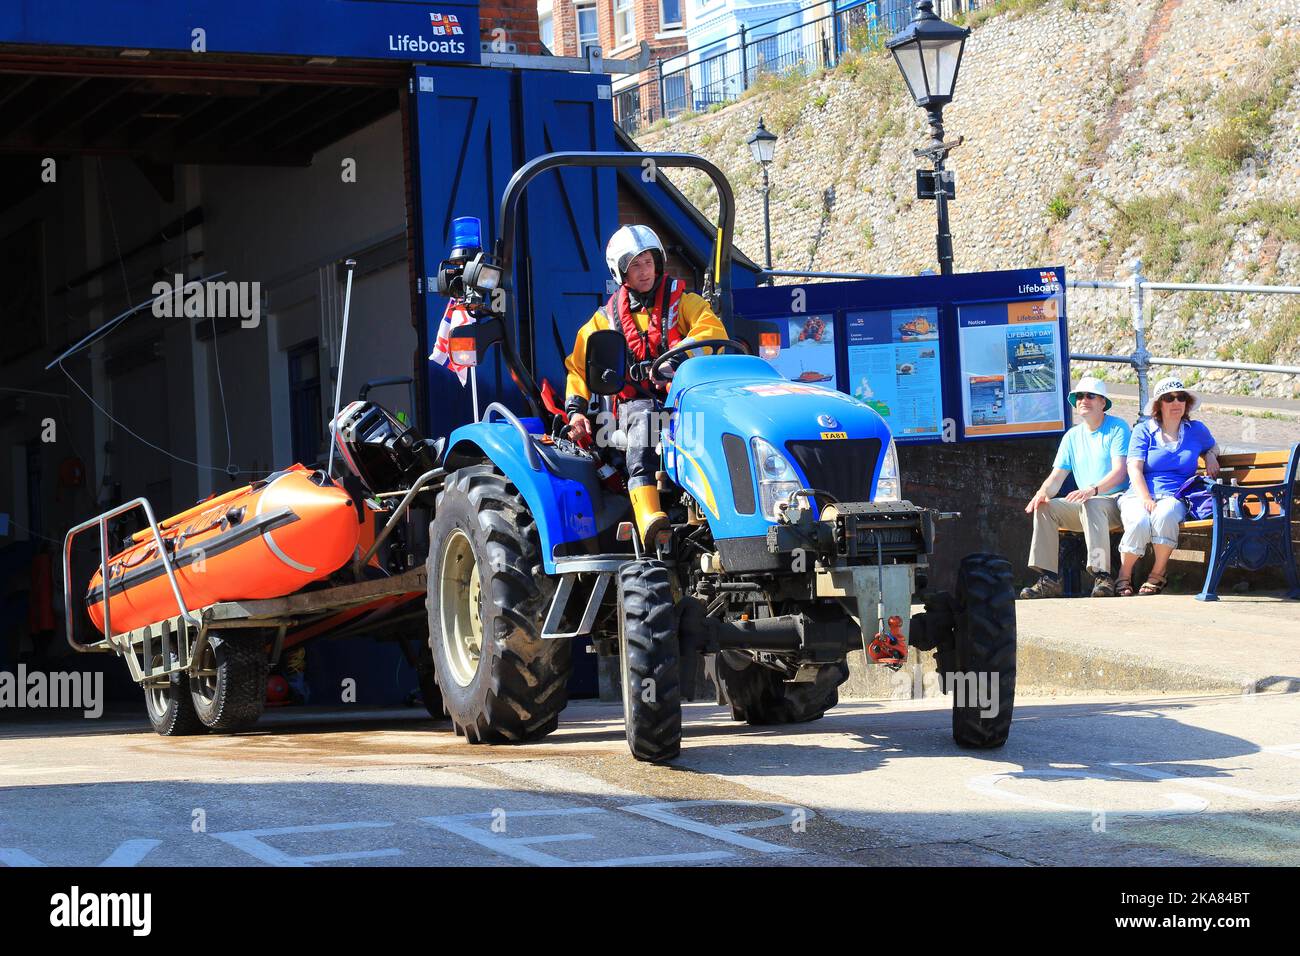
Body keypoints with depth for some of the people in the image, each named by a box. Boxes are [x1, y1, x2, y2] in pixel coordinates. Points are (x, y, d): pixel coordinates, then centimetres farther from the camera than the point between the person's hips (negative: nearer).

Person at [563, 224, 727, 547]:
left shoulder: (682, 302, 13)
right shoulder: (607, 318, 19)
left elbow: (713, 331, -6)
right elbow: (579, 366, 19)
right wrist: (576, 410, 1)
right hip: (638, 402, 1)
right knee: (643, 426, -37)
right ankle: (650, 522, -55)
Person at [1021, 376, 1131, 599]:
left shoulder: (1117, 428, -1)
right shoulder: (1072, 436, 17)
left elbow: (1119, 472, -14)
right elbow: (1057, 476, 11)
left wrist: (1093, 490, -32)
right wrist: (1043, 492, -13)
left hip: (1116, 501, -6)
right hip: (1085, 504, 6)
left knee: (1091, 504, -38)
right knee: (1045, 508, -16)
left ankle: (1102, 576, -43)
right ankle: (1048, 579, -21)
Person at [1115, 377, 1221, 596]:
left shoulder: (1196, 430, 19)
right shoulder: (1143, 430, 9)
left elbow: (1212, 446, 42)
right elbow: (1134, 468, -2)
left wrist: (1210, 457, 15)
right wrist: (1145, 499, -18)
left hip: (1174, 497, 1)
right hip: (1139, 495, -1)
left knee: (1165, 515, -37)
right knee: (1140, 522, -36)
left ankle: (1159, 573, -18)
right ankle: (1124, 575, -15)